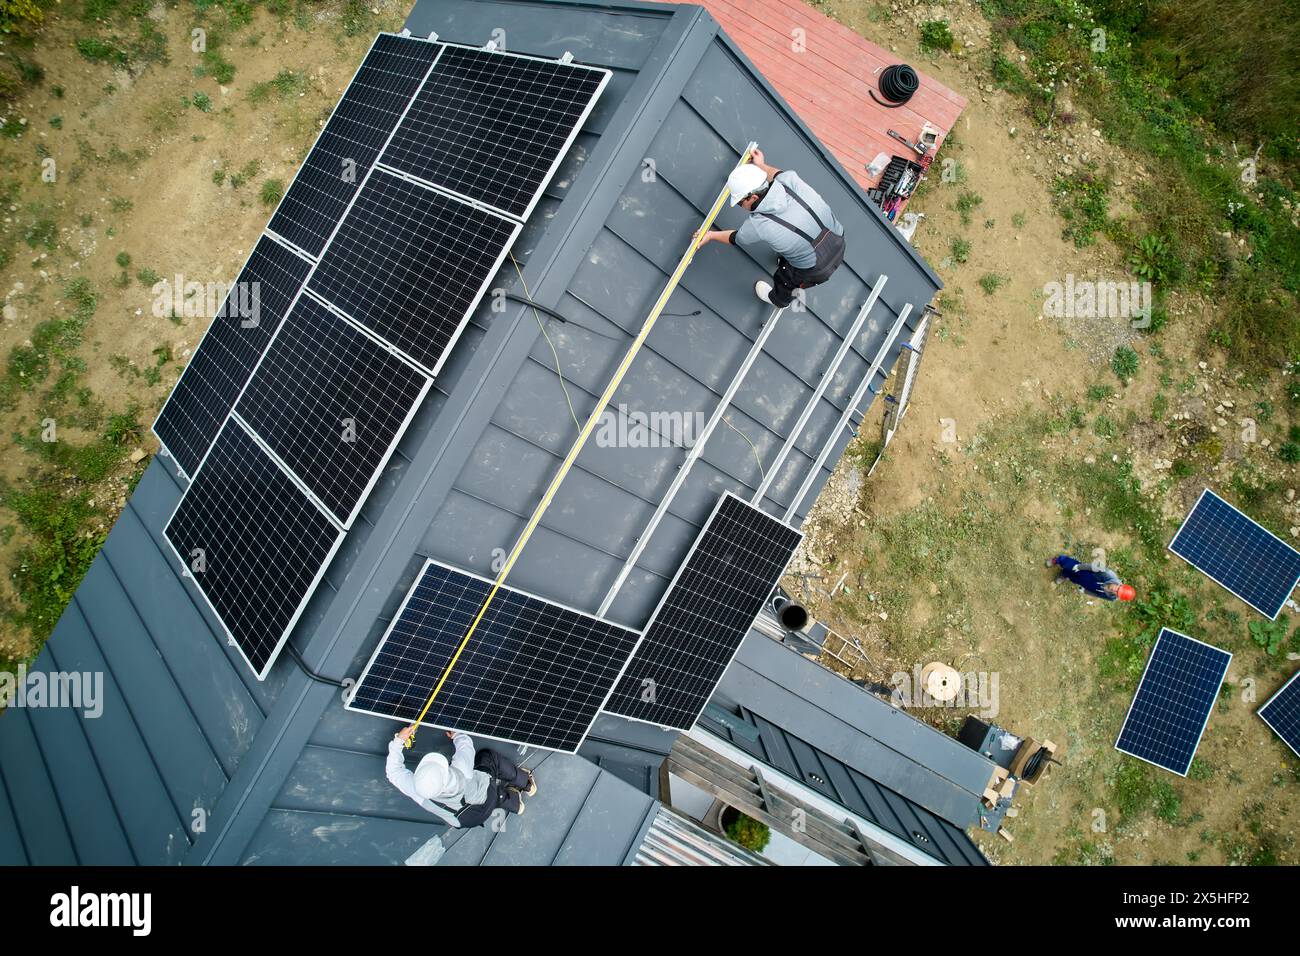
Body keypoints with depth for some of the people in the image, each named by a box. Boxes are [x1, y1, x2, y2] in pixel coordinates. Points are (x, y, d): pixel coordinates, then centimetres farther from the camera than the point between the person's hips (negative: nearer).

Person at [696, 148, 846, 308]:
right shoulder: (789, 179, -18)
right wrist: (760, 165, 29)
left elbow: (737, 238, -4)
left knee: (783, 280, 27)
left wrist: (711, 235, 14)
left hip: (815, 272, -4)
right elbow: (777, 174, 9)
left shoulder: (757, 226, -27)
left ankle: (778, 300, 58)